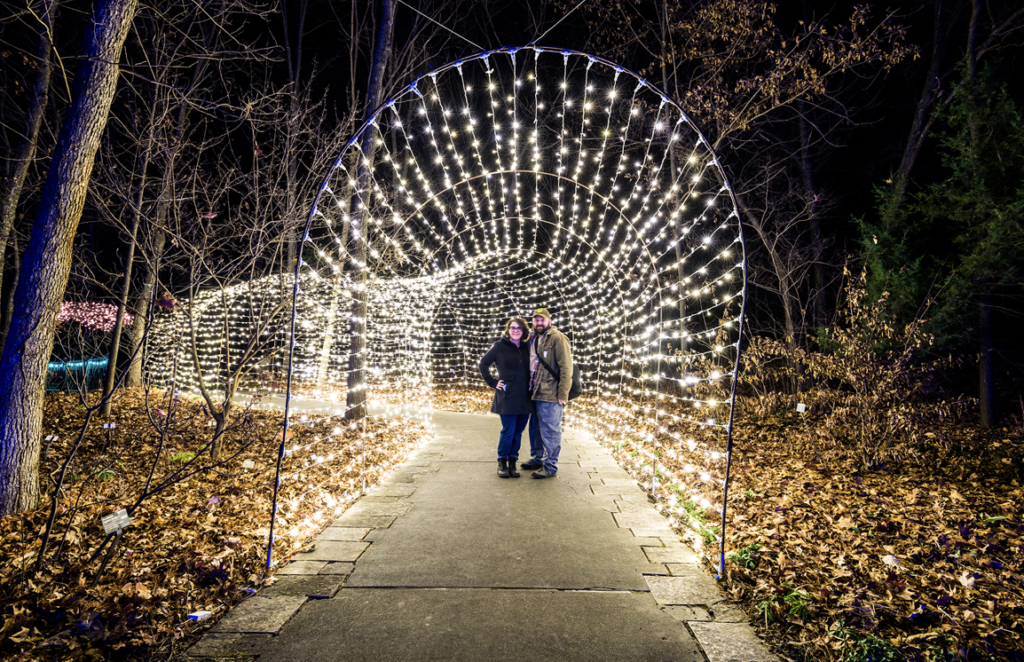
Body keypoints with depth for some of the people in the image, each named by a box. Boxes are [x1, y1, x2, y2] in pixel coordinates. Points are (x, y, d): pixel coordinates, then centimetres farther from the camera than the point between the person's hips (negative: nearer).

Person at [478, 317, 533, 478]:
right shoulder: (500, 346, -1)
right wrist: (493, 383, -2)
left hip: (525, 397, 4)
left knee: (518, 431, 7)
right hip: (507, 396, -4)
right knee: (508, 431, -4)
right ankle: (502, 463, 12)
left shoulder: (527, 347, 11)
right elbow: (483, 364, 3)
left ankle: (512, 462, 19)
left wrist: (532, 383, 9)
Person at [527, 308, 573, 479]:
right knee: (541, 429, 18)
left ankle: (551, 466, 6)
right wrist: (531, 388, 15)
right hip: (537, 393, 8)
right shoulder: (533, 339, 16)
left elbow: (566, 367, -15)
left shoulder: (557, 338, -10)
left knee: (551, 431, -1)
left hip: (551, 394, -8)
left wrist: (563, 393, -18)